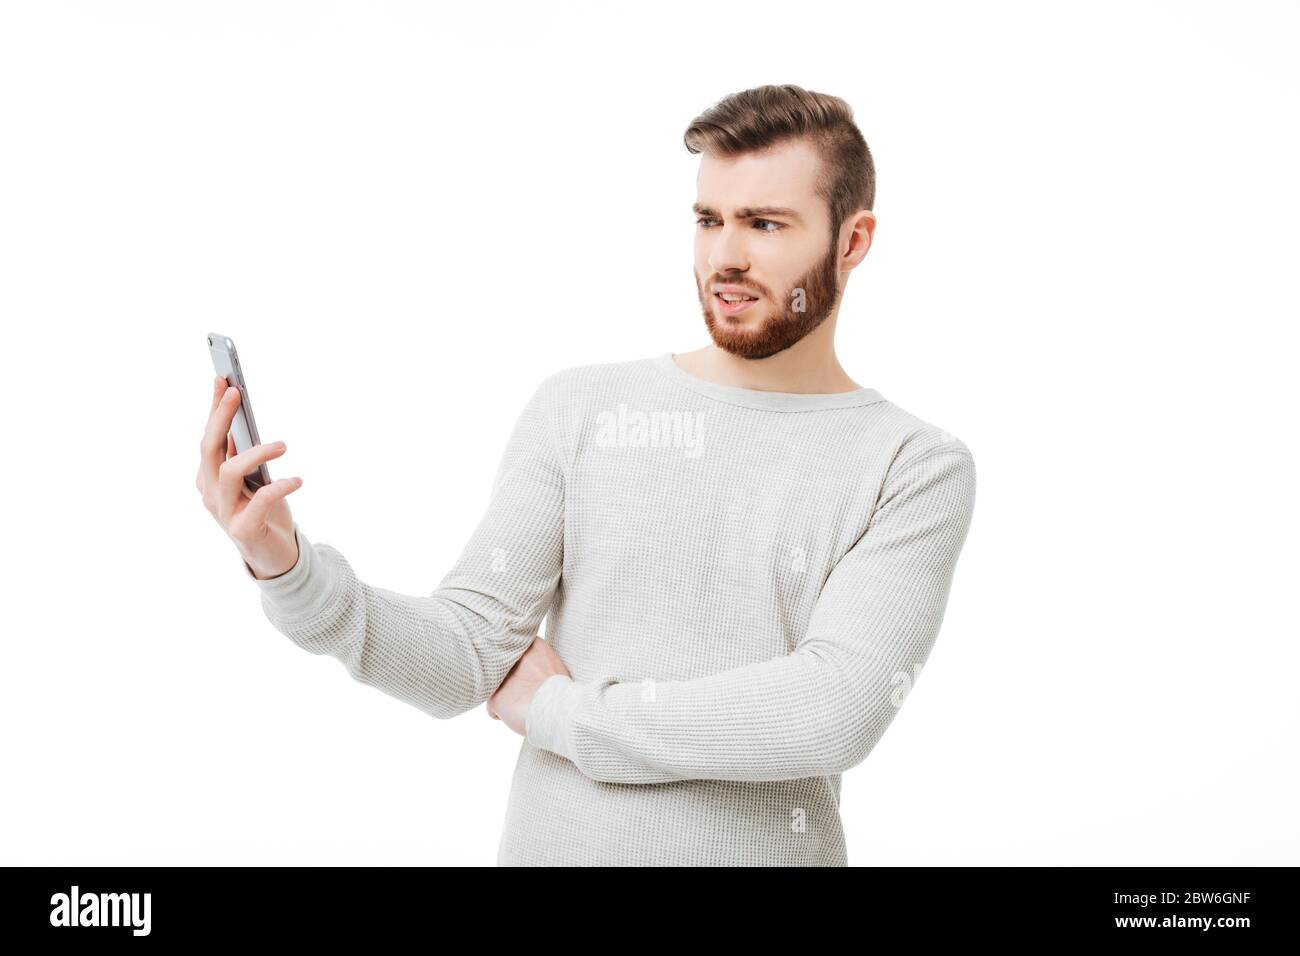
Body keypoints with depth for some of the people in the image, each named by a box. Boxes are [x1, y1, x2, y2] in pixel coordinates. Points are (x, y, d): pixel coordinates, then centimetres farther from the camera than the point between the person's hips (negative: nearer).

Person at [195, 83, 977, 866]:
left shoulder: (916, 470, -9)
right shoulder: (576, 411, -3)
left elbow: (836, 712, -20)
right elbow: (463, 658, -8)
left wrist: (562, 710, -14)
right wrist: (284, 562, -24)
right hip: (551, 843, 2)